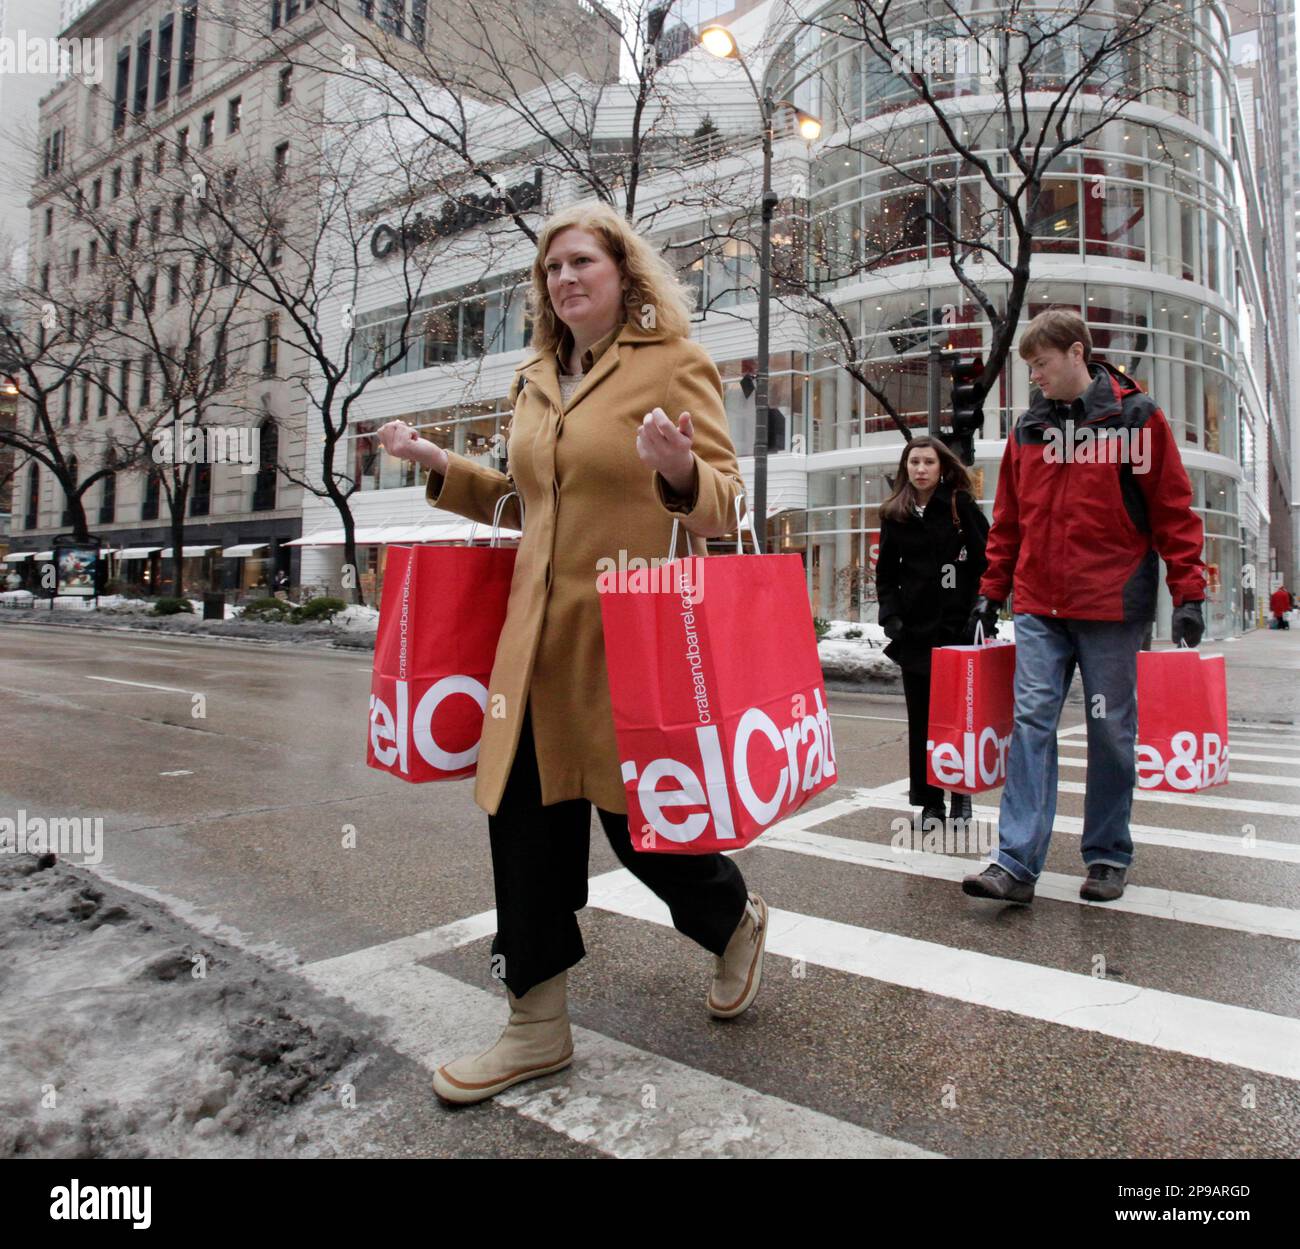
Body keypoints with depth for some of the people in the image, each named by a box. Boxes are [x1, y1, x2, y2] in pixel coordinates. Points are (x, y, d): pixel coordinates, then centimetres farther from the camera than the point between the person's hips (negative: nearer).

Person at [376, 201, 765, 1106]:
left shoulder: (675, 364, -3)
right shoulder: (537, 381, 16)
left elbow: (723, 499, -9)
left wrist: (681, 472, -30)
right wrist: (441, 466, 18)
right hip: (539, 633, 7)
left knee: (638, 818, 5)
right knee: (525, 821, 7)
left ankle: (736, 920, 39)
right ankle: (538, 1026, 25)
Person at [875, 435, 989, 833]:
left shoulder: (961, 506, 0)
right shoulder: (894, 515, 9)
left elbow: (986, 561, -2)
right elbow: (885, 573, 12)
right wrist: (890, 615, 0)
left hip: (957, 627, -3)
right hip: (914, 630, 3)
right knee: (921, 718, 5)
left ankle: (961, 792, 21)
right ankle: (930, 802, 15)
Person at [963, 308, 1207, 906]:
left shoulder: (1136, 416, 0)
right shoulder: (1028, 427, 11)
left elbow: (1173, 510, -1)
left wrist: (1188, 593, -7)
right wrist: (992, 589, 12)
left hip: (1112, 605, -3)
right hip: (1039, 607, 3)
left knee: (1111, 731, 7)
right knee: (1031, 721, -5)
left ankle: (1108, 857, 21)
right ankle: (1016, 863, -5)